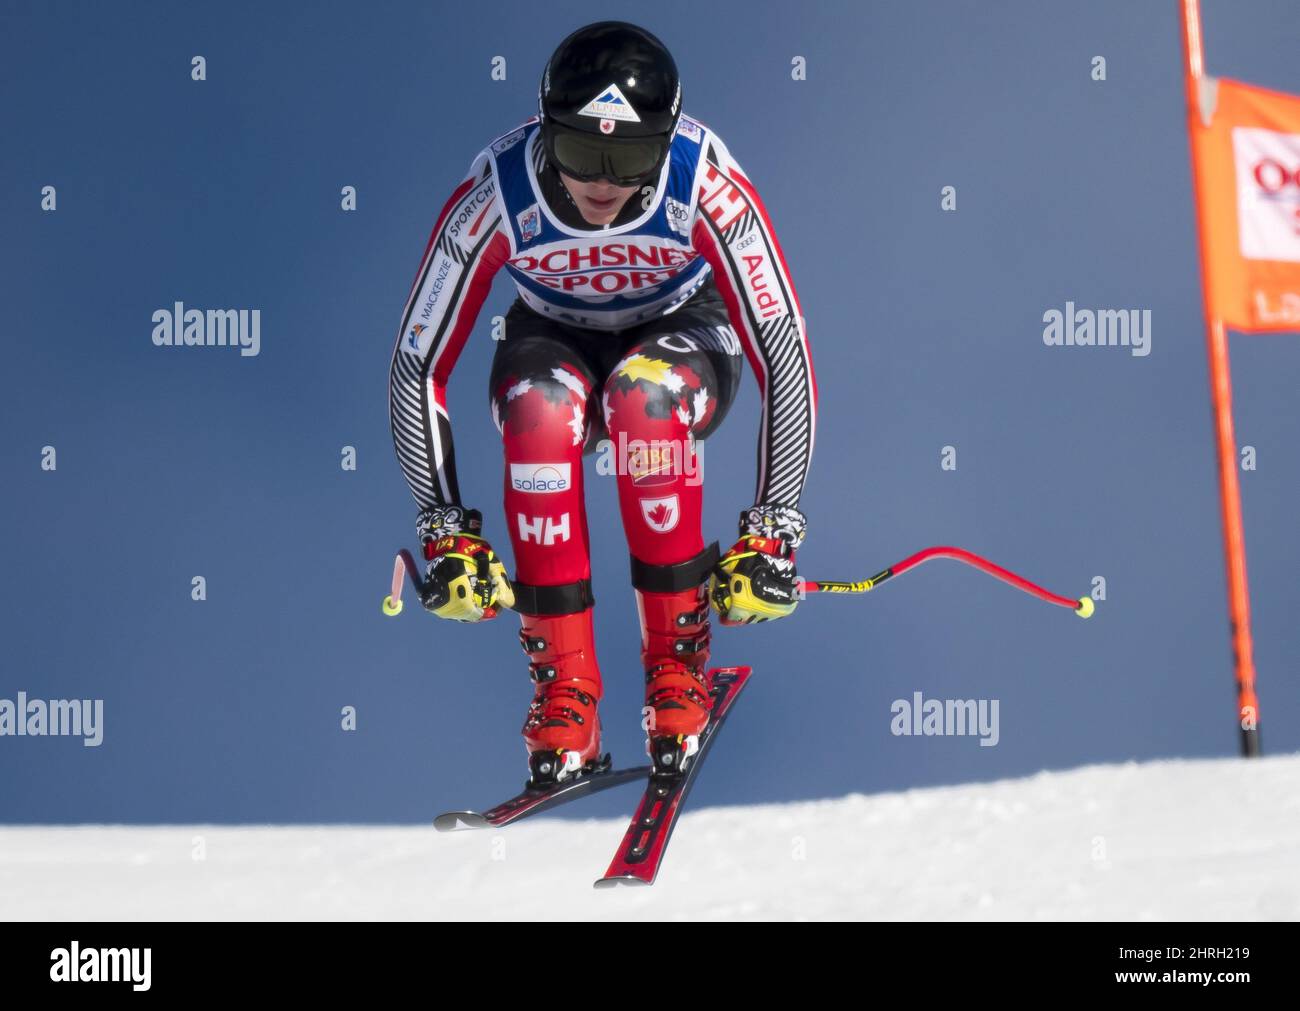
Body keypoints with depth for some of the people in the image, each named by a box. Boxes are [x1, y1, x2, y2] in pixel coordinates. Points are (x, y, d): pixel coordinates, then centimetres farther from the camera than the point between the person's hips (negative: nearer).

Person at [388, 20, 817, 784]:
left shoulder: (706, 187, -33)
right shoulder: (497, 195, -30)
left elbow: (786, 357, -27)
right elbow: (418, 367, -20)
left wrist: (773, 533, -31)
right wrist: (447, 533, -24)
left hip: (680, 337, -1)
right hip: (555, 342, 1)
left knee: (646, 394, -37)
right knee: (541, 410, -35)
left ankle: (680, 655, -22)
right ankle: (563, 682, -26)